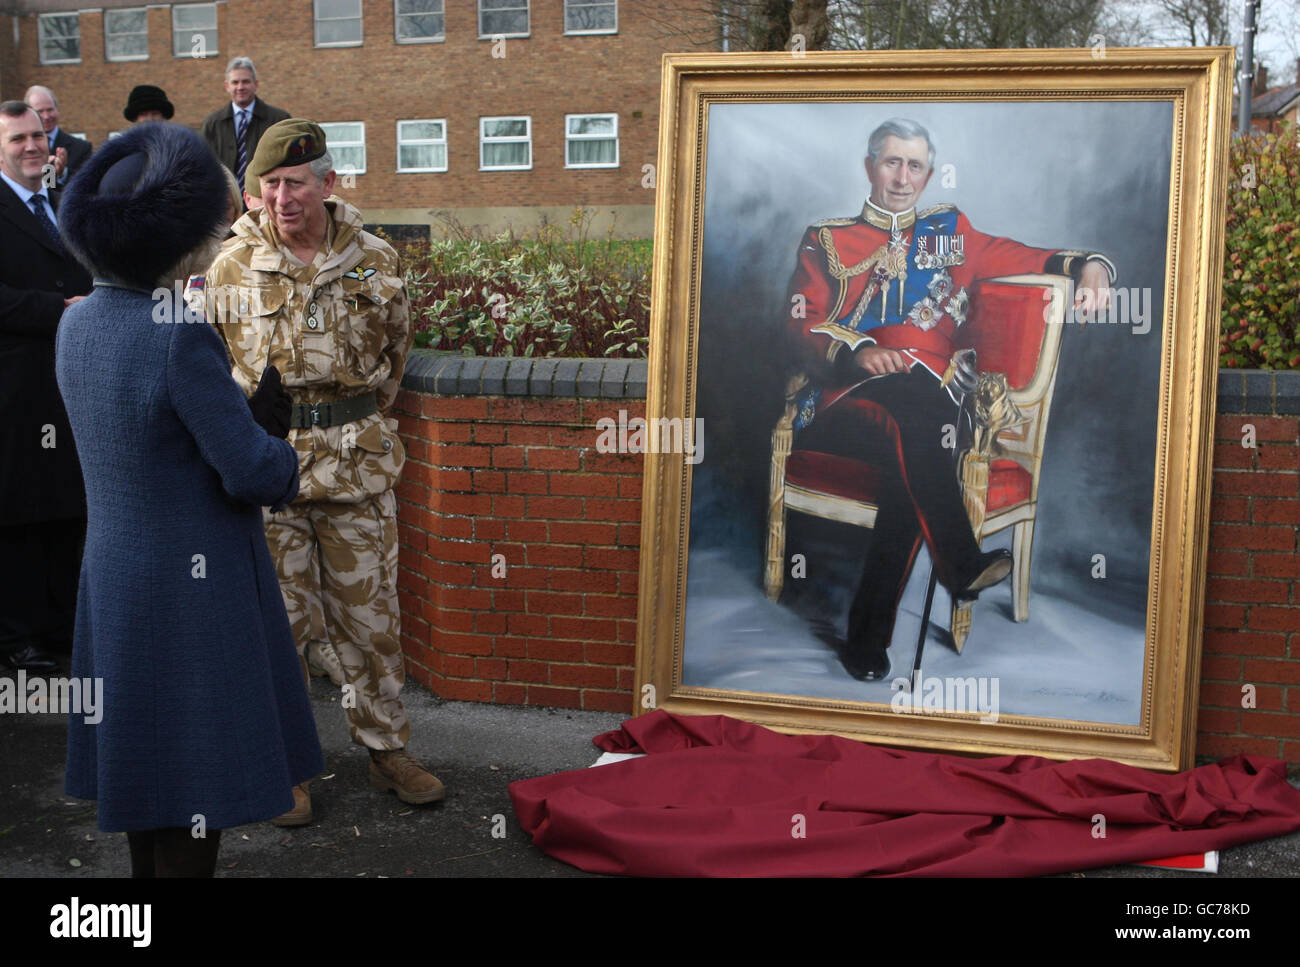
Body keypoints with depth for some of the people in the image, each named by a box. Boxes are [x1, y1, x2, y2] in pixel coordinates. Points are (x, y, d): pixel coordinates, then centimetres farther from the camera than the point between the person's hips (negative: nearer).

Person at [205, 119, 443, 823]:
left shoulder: (376, 262, 2)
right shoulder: (231, 265, 0)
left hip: (357, 462, 1)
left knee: (369, 612, 8)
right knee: (279, 616, 7)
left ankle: (385, 747, 23)